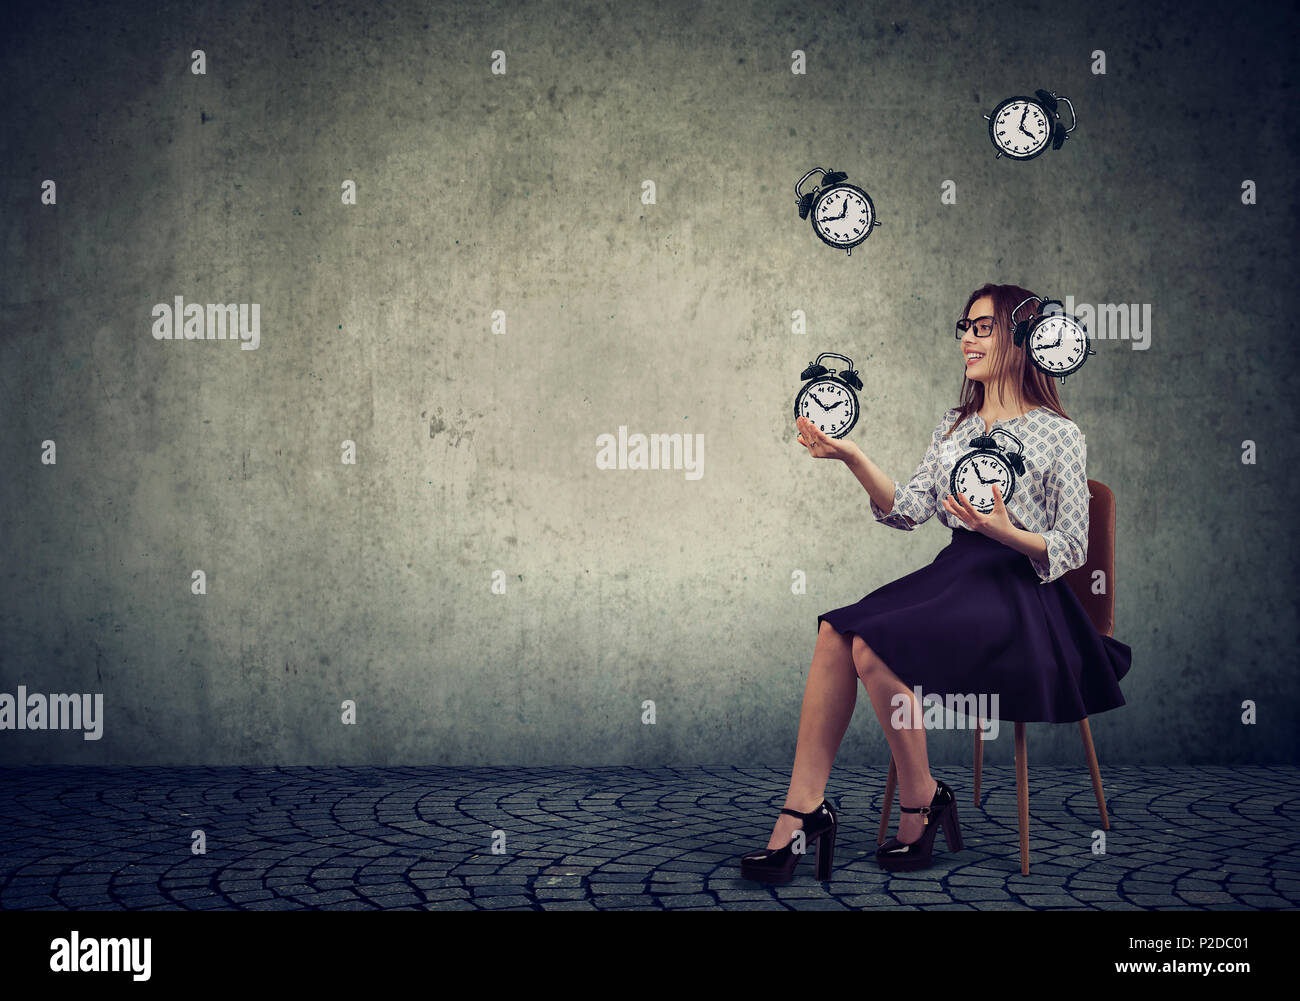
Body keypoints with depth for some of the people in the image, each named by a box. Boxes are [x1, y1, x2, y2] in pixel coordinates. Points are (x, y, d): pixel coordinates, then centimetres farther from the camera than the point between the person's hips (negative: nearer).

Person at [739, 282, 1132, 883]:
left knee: (876, 647, -29)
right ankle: (803, 809, -24)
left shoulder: (1058, 434, 1)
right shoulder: (955, 425, 18)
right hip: (955, 573, 6)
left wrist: (1007, 533, -21)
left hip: (1018, 592, -6)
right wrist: (853, 459, -6)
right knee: (836, 634, -23)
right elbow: (909, 510, 7)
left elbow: (1071, 549, -2)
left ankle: (921, 804, -10)